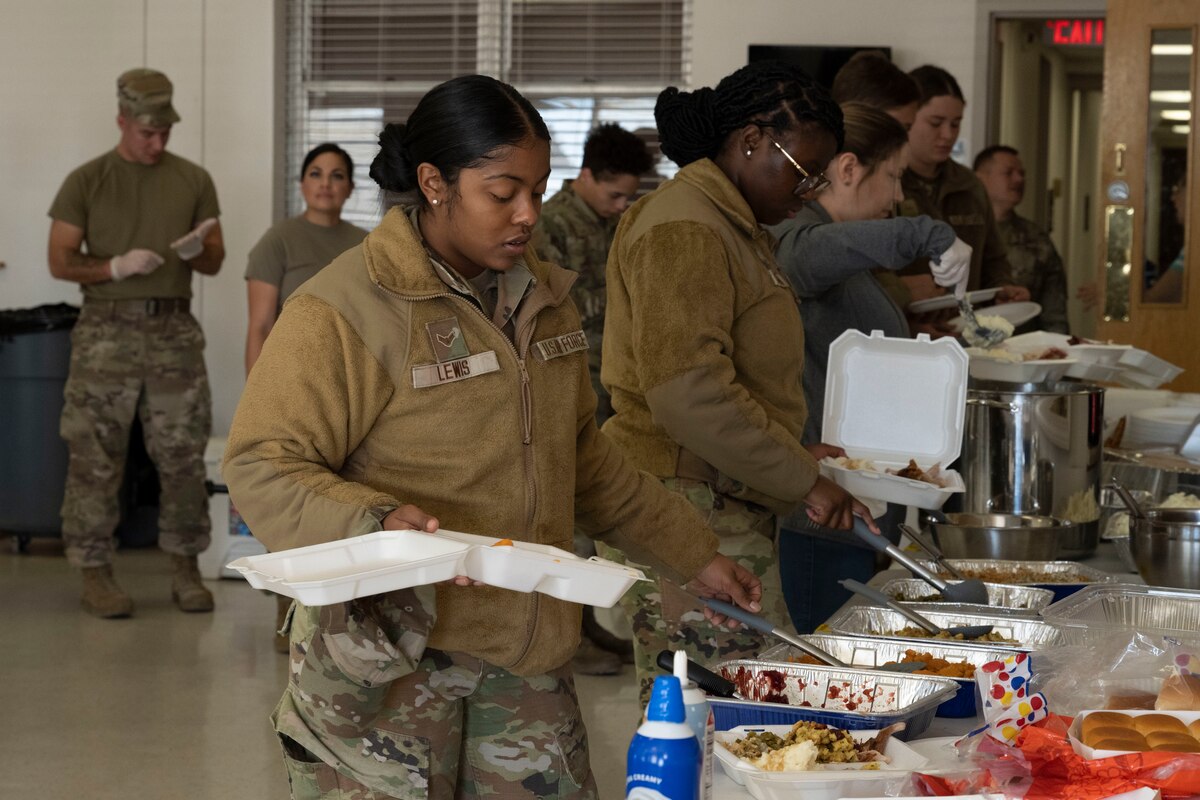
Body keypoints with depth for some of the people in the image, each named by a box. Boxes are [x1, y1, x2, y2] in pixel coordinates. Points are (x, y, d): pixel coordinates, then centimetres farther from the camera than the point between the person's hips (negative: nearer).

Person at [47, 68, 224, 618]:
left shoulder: (193, 180, 9)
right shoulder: (87, 181, 2)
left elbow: (215, 263, 12)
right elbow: (60, 262, 0)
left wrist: (196, 251, -11)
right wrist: (115, 268, -17)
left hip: (174, 331, 2)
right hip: (107, 332, -2)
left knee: (183, 456, 3)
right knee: (96, 459, -2)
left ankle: (185, 569, 14)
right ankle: (95, 573, 7)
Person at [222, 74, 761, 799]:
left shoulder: (542, 297, 12)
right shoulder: (346, 310, -12)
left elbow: (584, 458, 21)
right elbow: (261, 467, -13)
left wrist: (694, 556, 19)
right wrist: (376, 523, -29)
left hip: (529, 651, 6)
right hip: (389, 656, -6)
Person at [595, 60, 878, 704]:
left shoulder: (737, 228, 22)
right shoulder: (682, 230, -12)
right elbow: (688, 391, -23)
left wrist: (796, 453, 17)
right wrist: (801, 478, -16)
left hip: (726, 511, 10)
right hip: (690, 512, -10)